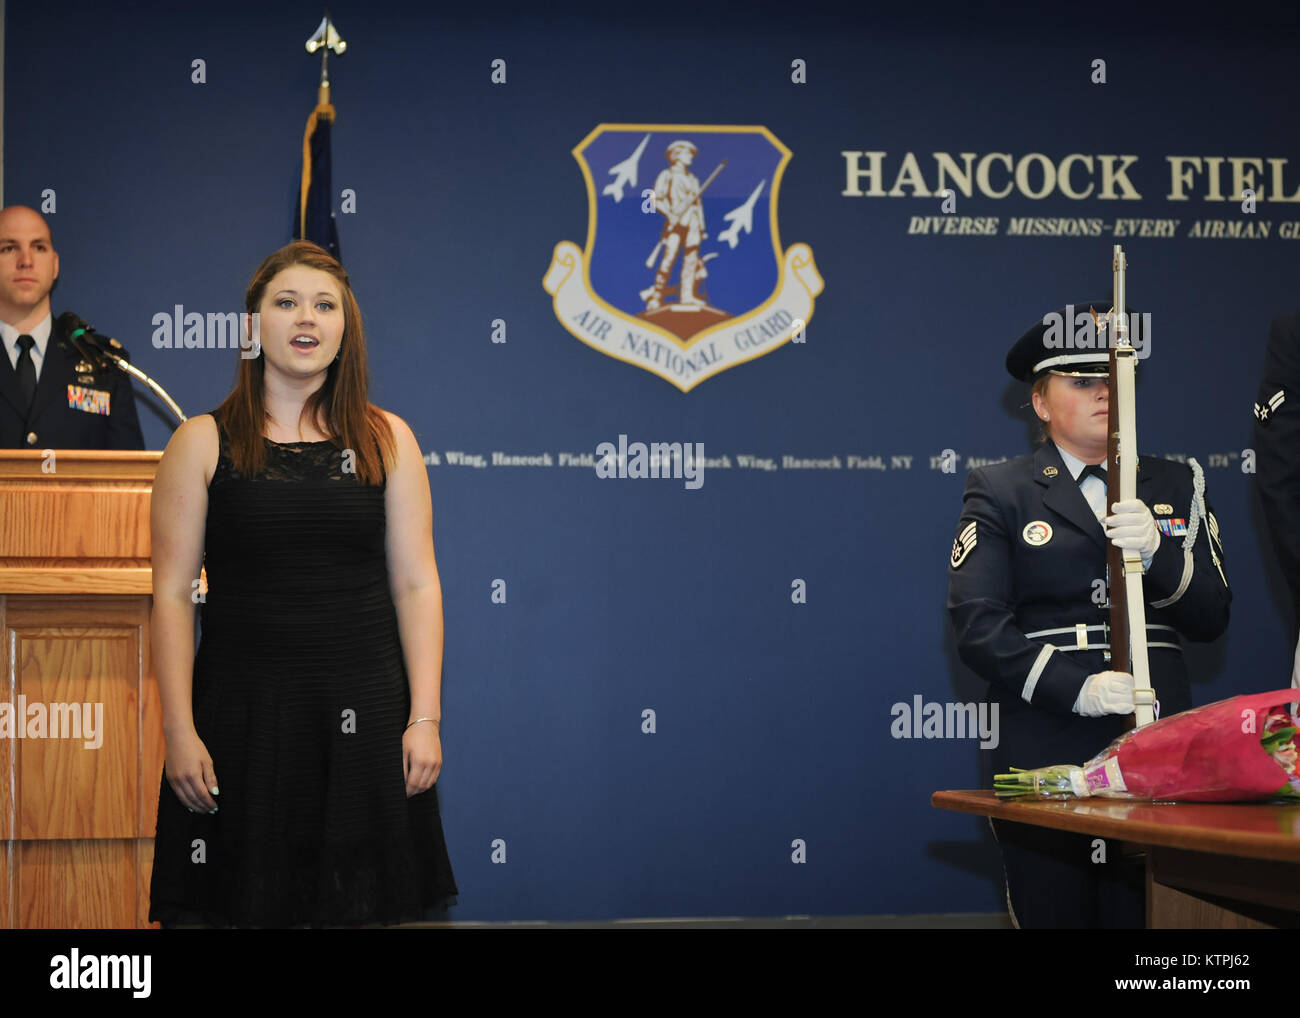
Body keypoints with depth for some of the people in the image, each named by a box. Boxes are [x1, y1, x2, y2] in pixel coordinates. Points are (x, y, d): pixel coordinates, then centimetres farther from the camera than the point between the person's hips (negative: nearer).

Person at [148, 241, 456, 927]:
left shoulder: (387, 439, 7)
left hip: (365, 715, 1)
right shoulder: (203, 444, 2)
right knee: (241, 900, 3)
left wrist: (424, 718, -3)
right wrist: (178, 731, -8)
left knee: (360, 903, 6)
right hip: (242, 715, -1)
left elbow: (416, 585, 4)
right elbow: (173, 594, -1)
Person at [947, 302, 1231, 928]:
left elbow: (1211, 618, 10)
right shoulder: (999, 493, 7)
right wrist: (1078, 688, -19)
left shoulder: (1176, 487, 17)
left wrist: (1155, 551, -10)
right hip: (1045, 753, -2)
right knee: (1054, 915, -1)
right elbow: (977, 624, -6)